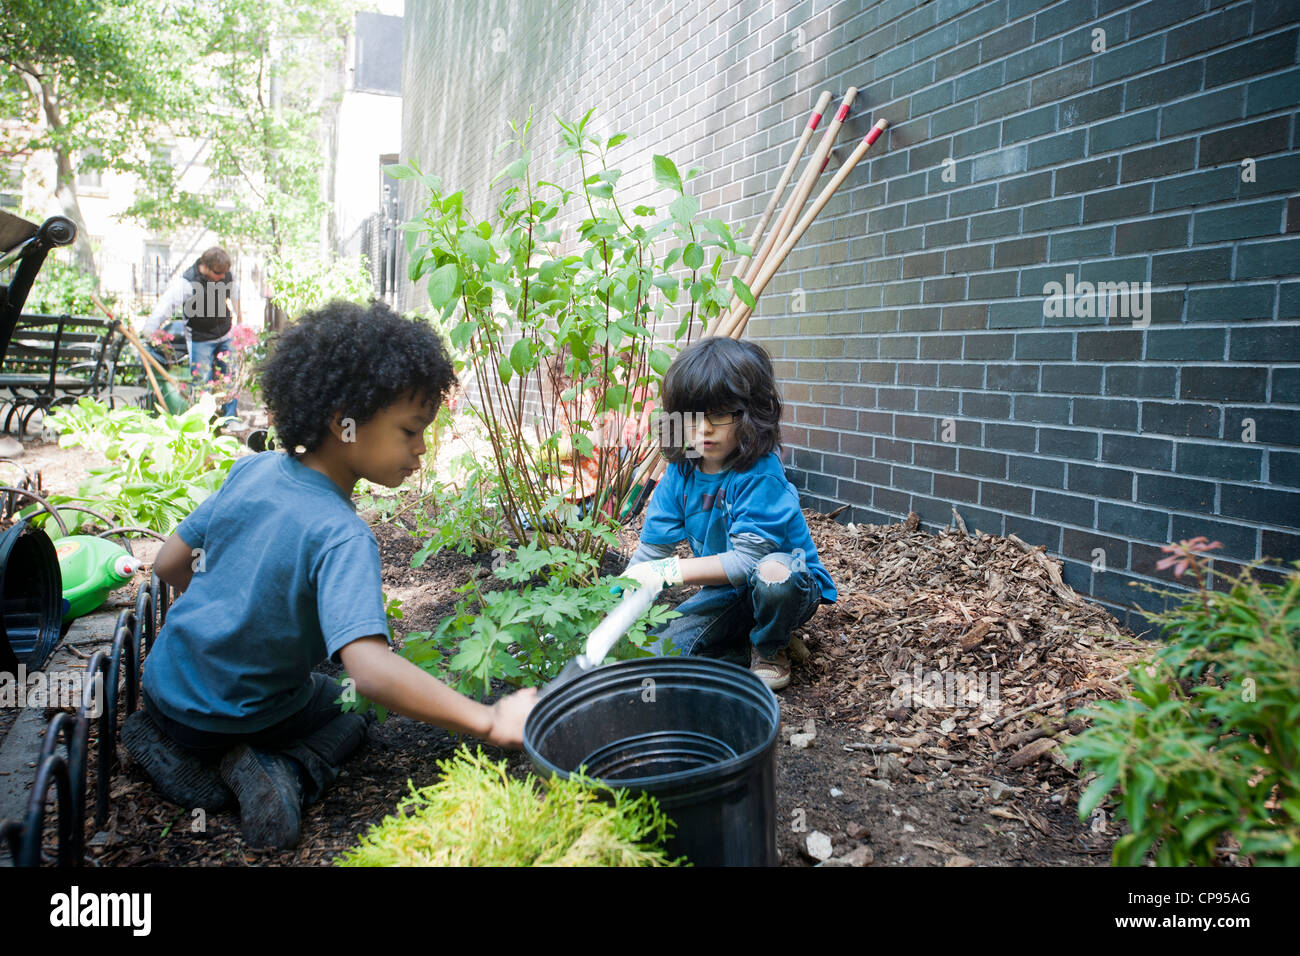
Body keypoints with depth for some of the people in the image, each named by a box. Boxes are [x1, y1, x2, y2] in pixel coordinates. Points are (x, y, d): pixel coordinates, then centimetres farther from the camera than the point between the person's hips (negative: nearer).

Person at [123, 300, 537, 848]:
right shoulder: (343, 537, -32)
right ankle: (288, 771, -4)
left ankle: (167, 738, 11)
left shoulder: (250, 470, -11)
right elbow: (370, 668, -45)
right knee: (354, 707, 24)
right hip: (237, 717, -5)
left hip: (164, 680, 5)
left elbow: (169, 566, 1)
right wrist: (488, 721, -43)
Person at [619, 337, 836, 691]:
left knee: (773, 572, -40)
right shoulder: (681, 470, -8)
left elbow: (748, 558, -31)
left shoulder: (761, 475, -26)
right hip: (725, 594, 5)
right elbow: (650, 549, -7)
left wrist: (670, 571, -33)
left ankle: (769, 650, -7)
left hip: (791, 584, -4)